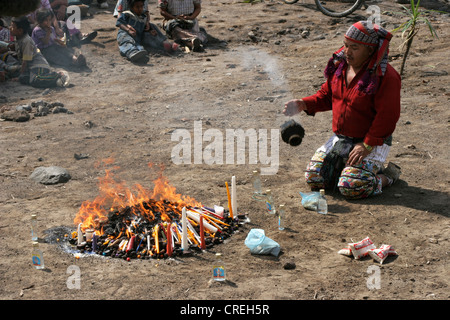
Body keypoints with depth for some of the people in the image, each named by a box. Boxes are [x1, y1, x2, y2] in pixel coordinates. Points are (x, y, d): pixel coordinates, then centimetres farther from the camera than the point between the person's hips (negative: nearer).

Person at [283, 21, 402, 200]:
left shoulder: (385, 76, -19)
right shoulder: (339, 65, 2)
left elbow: (386, 117, -20)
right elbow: (326, 96, 14)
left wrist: (367, 145, -23)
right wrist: (303, 104, -4)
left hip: (373, 142, -7)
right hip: (340, 138, 7)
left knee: (351, 188, -22)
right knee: (313, 178, -5)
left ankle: (387, 176, 6)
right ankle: (349, 165, 19)